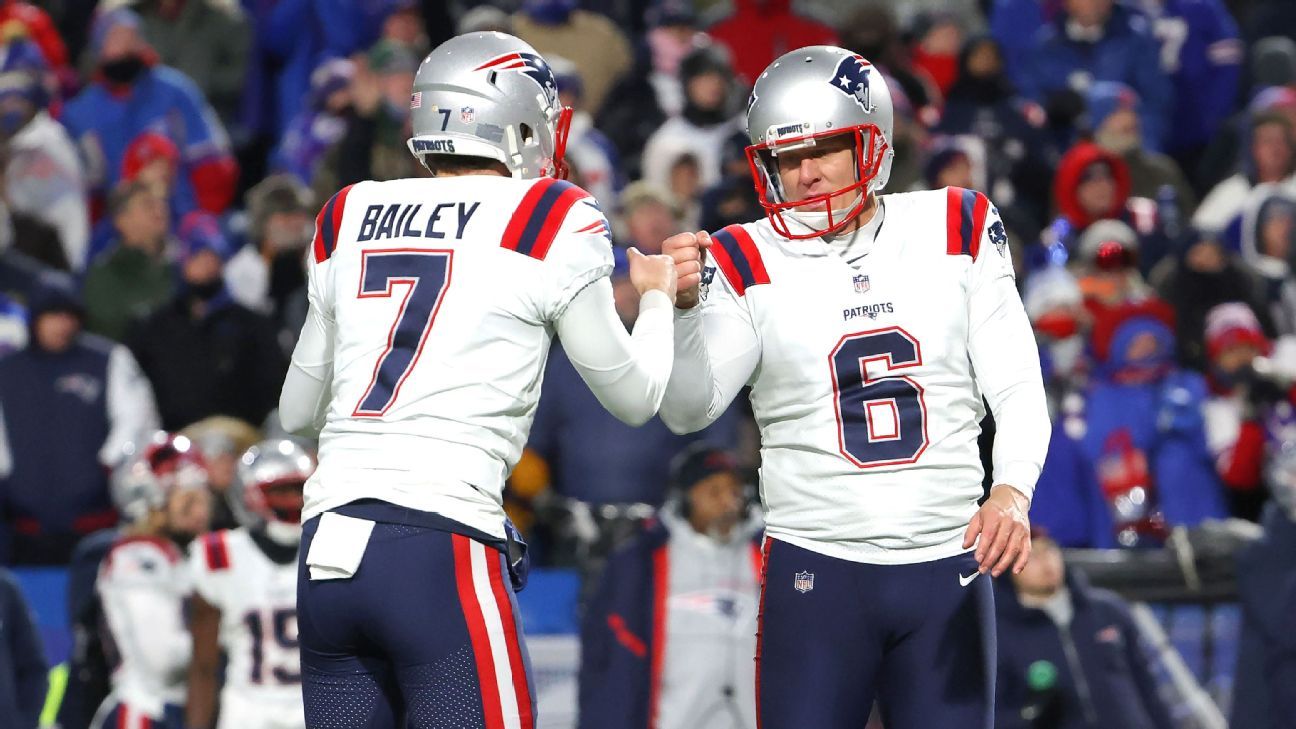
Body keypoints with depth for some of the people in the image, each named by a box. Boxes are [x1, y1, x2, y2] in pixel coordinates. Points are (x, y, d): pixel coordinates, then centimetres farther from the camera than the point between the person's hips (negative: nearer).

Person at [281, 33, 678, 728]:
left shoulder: (348, 218, 16)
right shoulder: (549, 226, 1)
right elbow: (634, 397, 14)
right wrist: (658, 299, 33)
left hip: (326, 547, 6)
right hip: (439, 549, -6)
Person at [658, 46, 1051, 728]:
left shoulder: (954, 232, 2)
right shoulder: (750, 263, -3)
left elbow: (1017, 388, 0)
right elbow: (688, 409, -14)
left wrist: (1011, 492, -18)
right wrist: (682, 310, -33)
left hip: (947, 569, 2)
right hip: (815, 570, -1)